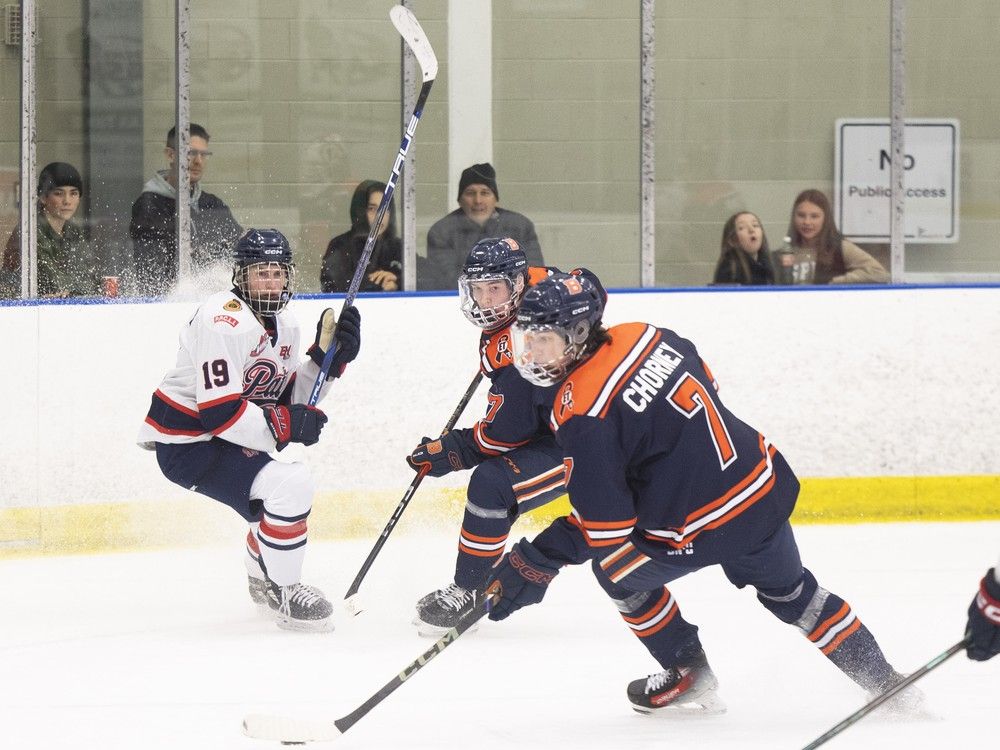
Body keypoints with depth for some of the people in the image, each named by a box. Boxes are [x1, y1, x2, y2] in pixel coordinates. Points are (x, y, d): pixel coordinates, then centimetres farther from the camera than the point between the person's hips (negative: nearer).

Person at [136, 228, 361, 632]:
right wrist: (284, 425, -28)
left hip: (221, 439, 10)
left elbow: (287, 397, 10)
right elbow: (218, 413, -29)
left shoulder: (284, 324, 8)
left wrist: (328, 356, -1)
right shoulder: (225, 321, -23)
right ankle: (285, 594, -13)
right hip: (186, 443, -10)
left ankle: (263, 578, 52)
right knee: (290, 485, -25)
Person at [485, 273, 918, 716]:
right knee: (788, 590, 29)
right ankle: (882, 680, 35)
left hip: (706, 527, -7)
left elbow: (604, 526, -20)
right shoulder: (642, 335, 1)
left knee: (616, 569, 19)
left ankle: (689, 679, 27)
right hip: (768, 485, 7)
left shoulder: (582, 415, -21)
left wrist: (536, 563, -13)